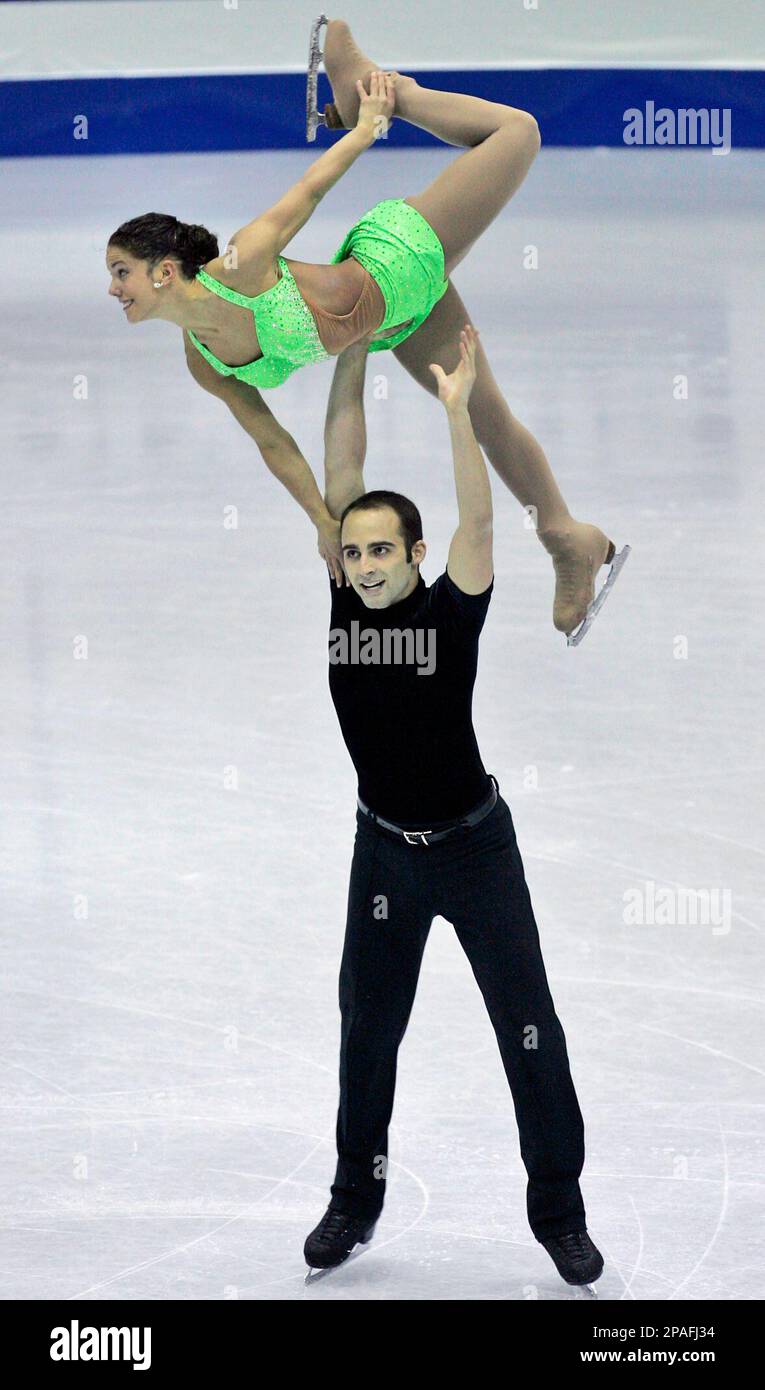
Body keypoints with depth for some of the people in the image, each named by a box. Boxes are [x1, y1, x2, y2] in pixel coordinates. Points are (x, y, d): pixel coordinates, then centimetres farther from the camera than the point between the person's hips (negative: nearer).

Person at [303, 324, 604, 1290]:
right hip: (384, 848, 4)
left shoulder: (451, 611, -15)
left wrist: (457, 408, -37)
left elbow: (477, 520, -29)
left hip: (475, 845, -3)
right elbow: (341, 478, -9)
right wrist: (351, 360, -14)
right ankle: (357, 1198, 29)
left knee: (529, 1028, 1)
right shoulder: (346, 601, -7)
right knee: (368, 1027, 13)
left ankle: (558, 1207, 13)